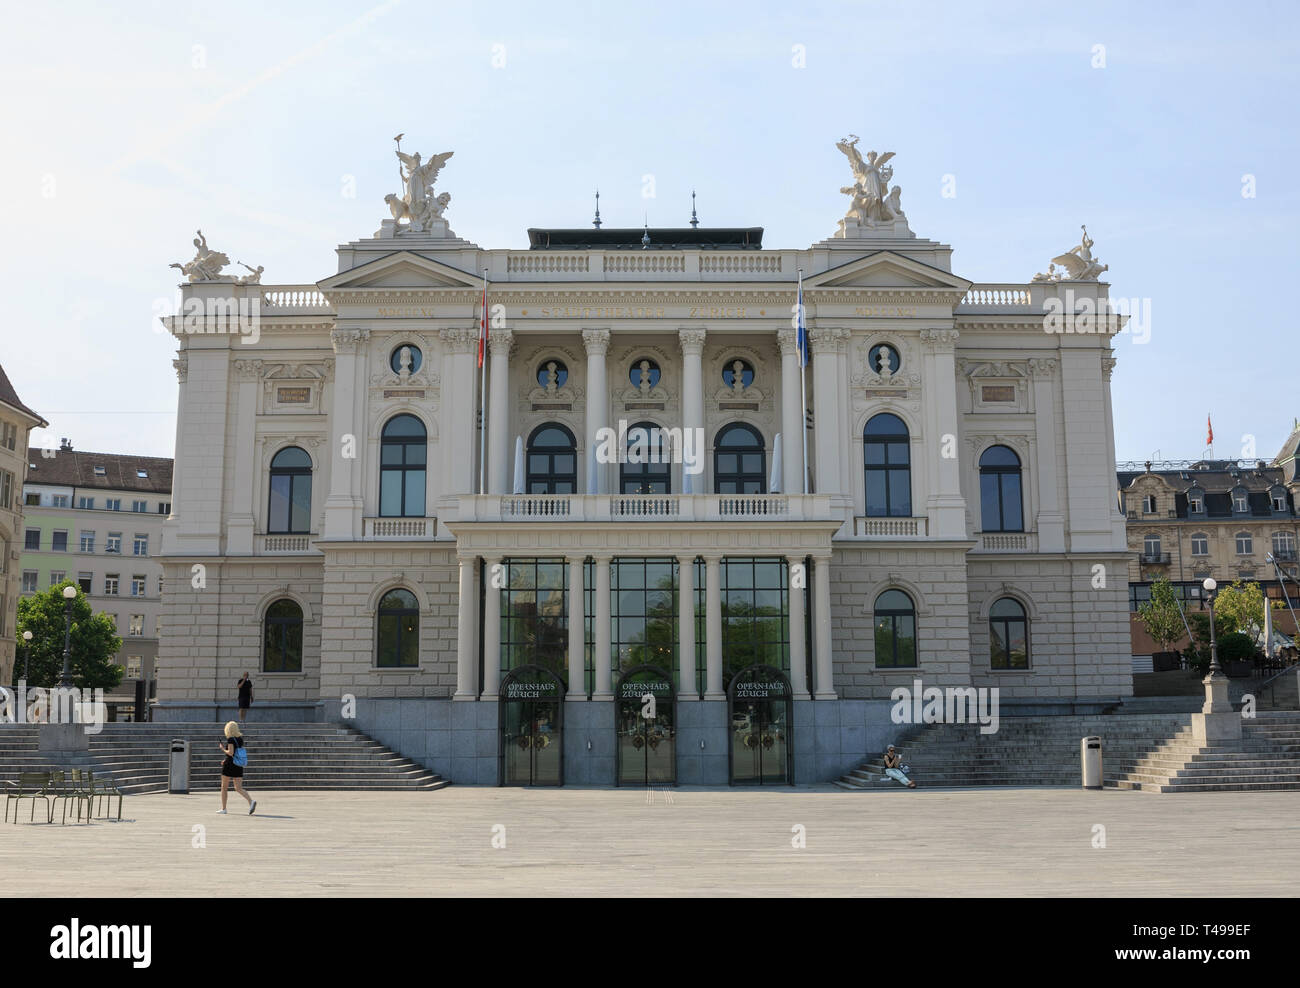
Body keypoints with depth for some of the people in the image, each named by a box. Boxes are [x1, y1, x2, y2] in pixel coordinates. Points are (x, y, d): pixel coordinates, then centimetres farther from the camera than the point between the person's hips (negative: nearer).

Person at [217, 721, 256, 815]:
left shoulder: (230, 739, -12)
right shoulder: (240, 739, 10)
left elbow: (230, 753, -20)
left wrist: (222, 749, -3)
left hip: (229, 765, -6)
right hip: (239, 766, 6)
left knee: (224, 787, 12)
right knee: (239, 788, 2)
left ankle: (223, 808, 18)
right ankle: (251, 801, -21)